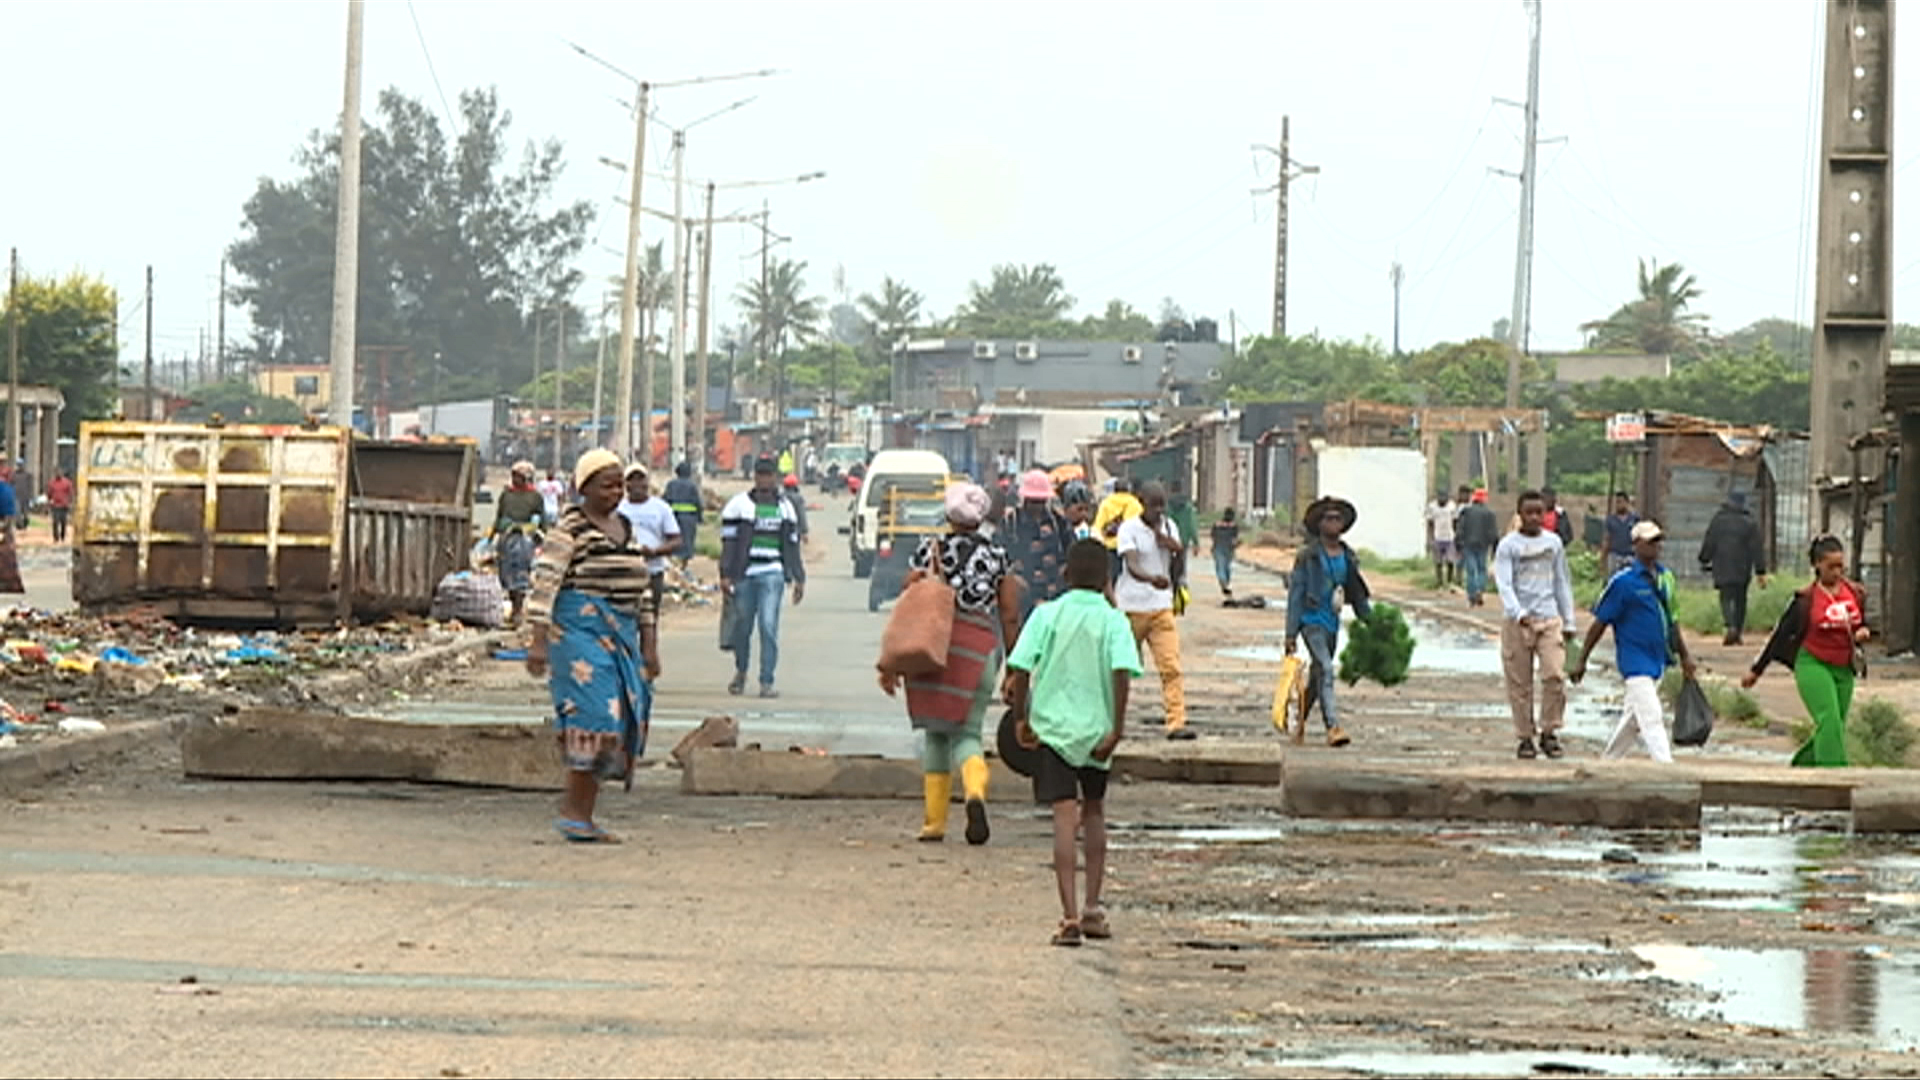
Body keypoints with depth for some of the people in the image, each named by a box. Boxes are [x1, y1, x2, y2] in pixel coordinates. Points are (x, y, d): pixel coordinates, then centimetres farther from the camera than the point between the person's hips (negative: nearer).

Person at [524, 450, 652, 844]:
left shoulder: (624, 528, 17)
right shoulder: (570, 530, -7)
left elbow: (638, 589, 24)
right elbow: (544, 583, -13)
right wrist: (537, 639, -21)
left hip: (619, 634, 8)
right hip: (580, 629, -8)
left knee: (620, 720, 4)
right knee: (594, 713, -17)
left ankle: (582, 814, 8)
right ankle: (574, 812, -14)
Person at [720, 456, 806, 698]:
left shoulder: (784, 507, 13)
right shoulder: (739, 505, 4)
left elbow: (792, 546, 18)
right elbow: (728, 542, 1)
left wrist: (799, 579, 15)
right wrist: (726, 575, -7)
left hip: (772, 575, 1)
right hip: (744, 575, -1)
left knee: (769, 626, -11)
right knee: (742, 627, 7)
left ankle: (767, 682, -9)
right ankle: (740, 671, 32)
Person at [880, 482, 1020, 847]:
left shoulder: (929, 551, 3)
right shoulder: (996, 556, 6)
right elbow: (1010, 617, 5)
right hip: (980, 648, 0)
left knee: (935, 734, 13)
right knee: (966, 732, 4)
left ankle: (935, 821, 11)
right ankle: (975, 793, -27)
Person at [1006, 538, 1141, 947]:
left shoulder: (1047, 615, -2)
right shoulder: (1113, 621, -3)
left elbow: (1020, 670, -7)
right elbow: (1122, 672, -16)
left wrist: (1021, 718, 4)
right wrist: (1117, 729, -12)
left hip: (1052, 726, -1)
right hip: (1097, 727, 1)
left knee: (1065, 818, -7)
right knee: (1094, 813, 21)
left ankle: (1069, 917, -18)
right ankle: (1093, 908, 22)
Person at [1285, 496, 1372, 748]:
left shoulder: (1348, 557, 9)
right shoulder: (1308, 555, -7)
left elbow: (1358, 595, 17)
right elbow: (1295, 593, -8)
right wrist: (1291, 634, -12)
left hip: (1332, 623, 6)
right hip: (1312, 620, -6)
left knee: (1316, 678, 15)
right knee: (1325, 670, -21)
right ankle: (1333, 727, -29)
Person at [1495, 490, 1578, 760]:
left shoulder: (1554, 543, 11)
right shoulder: (1508, 546, -1)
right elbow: (1504, 584, -10)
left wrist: (1568, 622, 16)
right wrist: (1518, 614, -27)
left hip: (1550, 619, 2)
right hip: (1518, 623, -2)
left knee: (1555, 675, -13)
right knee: (1520, 684, 1)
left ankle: (1549, 732, 0)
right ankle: (1525, 738, 11)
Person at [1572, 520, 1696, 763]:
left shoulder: (1666, 577, 9)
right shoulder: (1623, 582, -12)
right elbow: (1600, 623, -8)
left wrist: (1684, 656, 21)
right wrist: (1581, 661, -6)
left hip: (1658, 661, 7)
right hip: (1635, 660, -7)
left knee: (1634, 718, 17)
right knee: (1652, 717, -15)